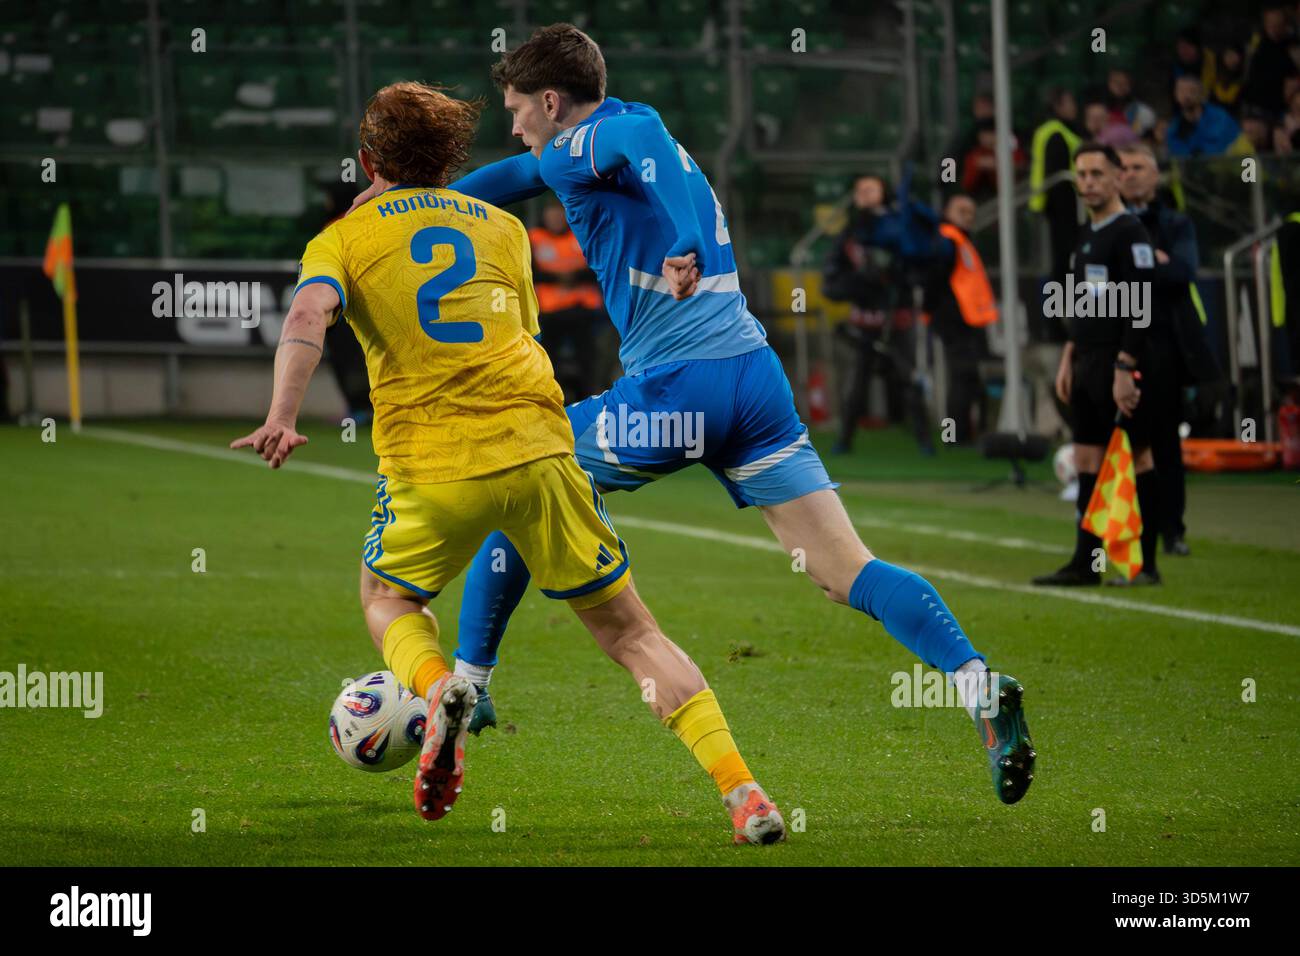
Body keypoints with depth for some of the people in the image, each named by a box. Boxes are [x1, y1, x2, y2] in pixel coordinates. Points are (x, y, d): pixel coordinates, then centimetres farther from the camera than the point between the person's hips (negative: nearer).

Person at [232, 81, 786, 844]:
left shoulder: (344, 238, 10)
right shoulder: (503, 227, 19)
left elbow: (309, 315, -10)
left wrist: (283, 416, -22)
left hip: (432, 467, -2)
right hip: (537, 445, 2)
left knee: (389, 600, 27)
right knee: (629, 631, 9)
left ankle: (439, 689, -7)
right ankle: (743, 793, -5)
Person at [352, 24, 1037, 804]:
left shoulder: (581, 147, -1)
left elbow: (641, 132, -27)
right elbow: (527, 172, 42)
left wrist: (684, 247, -38)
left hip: (675, 385, -7)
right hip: (755, 373, 7)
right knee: (847, 573, -4)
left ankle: (466, 684, 24)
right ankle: (978, 685, -25)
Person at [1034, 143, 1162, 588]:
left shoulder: (1129, 233, -11)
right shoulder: (1086, 234, 17)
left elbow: (1140, 306, -17)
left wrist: (1125, 368, -21)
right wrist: (1068, 358, 19)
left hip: (1119, 364, -9)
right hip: (1088, 363, 9)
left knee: (1139, 458, -4)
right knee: (1087, 460, 8)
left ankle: (1147, 564, -2)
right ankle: (1085, 563, 11)